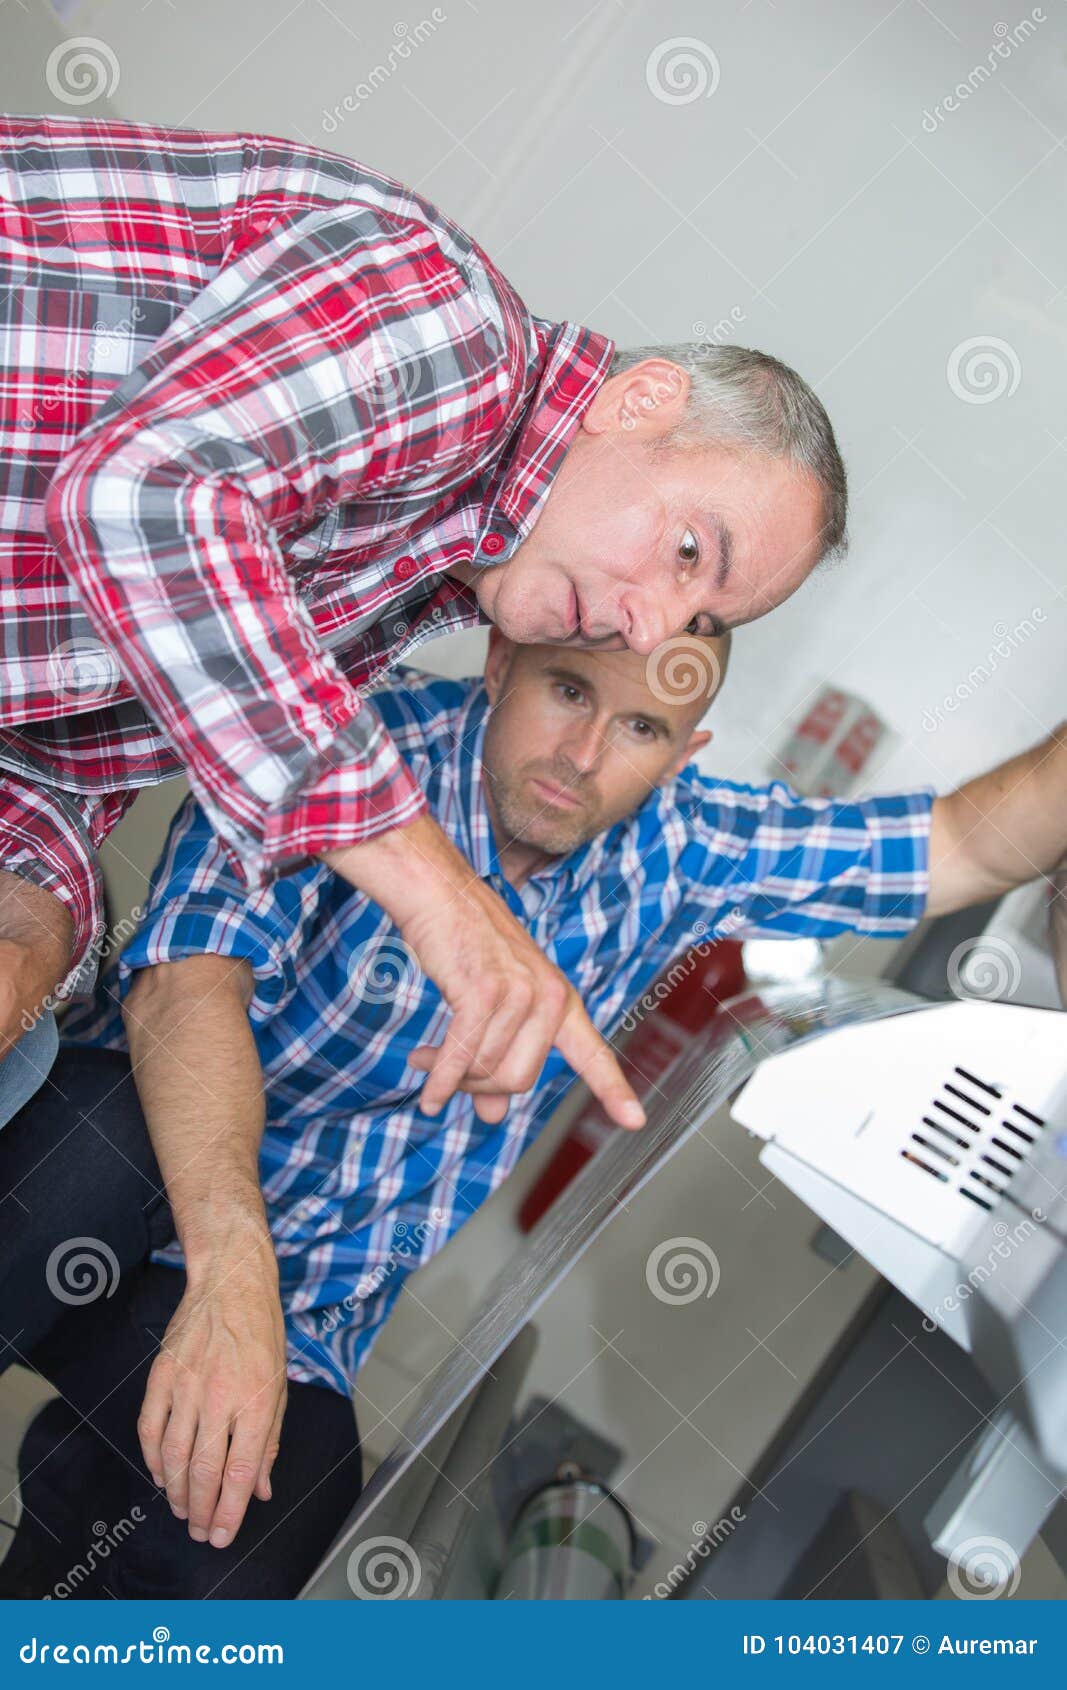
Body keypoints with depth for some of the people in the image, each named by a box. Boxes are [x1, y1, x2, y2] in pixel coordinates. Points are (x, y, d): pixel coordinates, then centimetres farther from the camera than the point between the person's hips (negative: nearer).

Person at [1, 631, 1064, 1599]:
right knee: (100, 1139, -37)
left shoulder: (677, 852, 0)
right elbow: (188, 979, -29)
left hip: (302, 1313, 3)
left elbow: (977, 844, 0)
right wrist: (229, 1268, -42)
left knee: (226, 1576, -24)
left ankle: (86, 1485, 8)